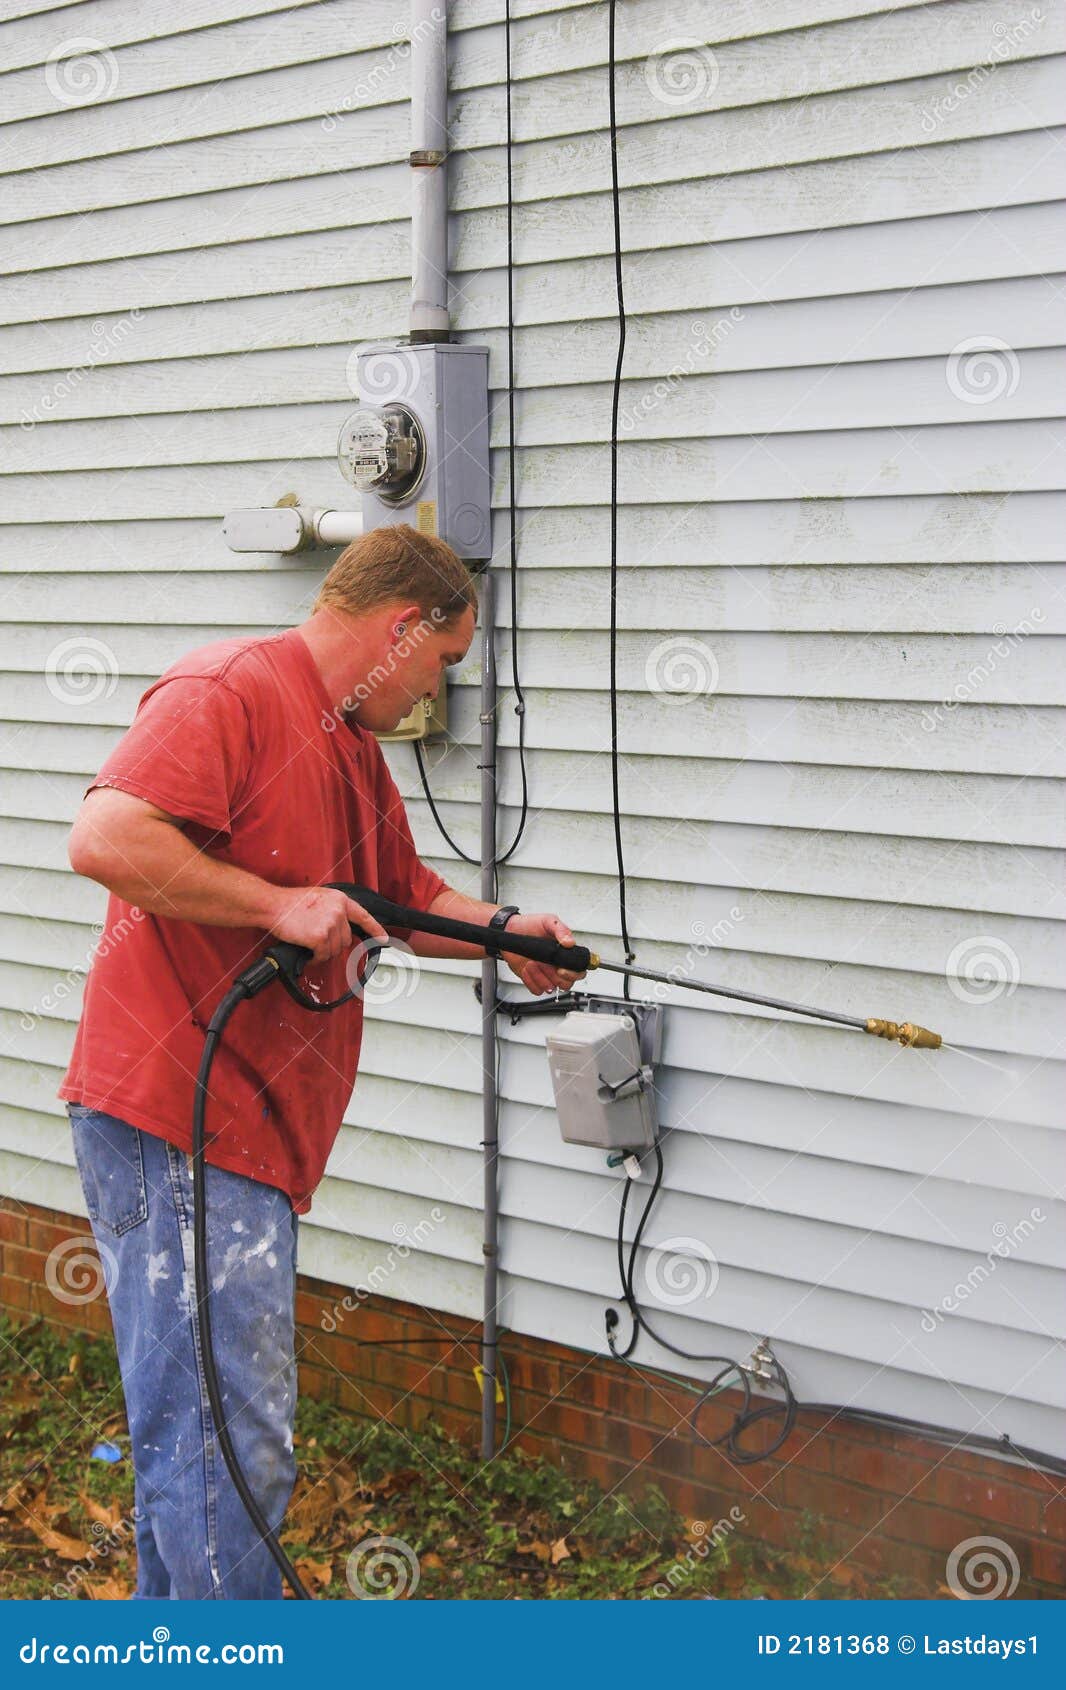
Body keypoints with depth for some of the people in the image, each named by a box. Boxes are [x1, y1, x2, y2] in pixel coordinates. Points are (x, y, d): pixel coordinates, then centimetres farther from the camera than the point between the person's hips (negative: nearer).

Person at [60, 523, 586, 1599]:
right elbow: (105, 838, -26)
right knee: (230, 1448, -7)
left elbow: (407, 896, 32)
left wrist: (507, 932, 17)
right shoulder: (227, 692, -13)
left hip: (255, 1132, 10)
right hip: (174, 1123, -10)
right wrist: (280, 904, -21)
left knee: (195, 1423, 19)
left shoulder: (356, 751, 20)